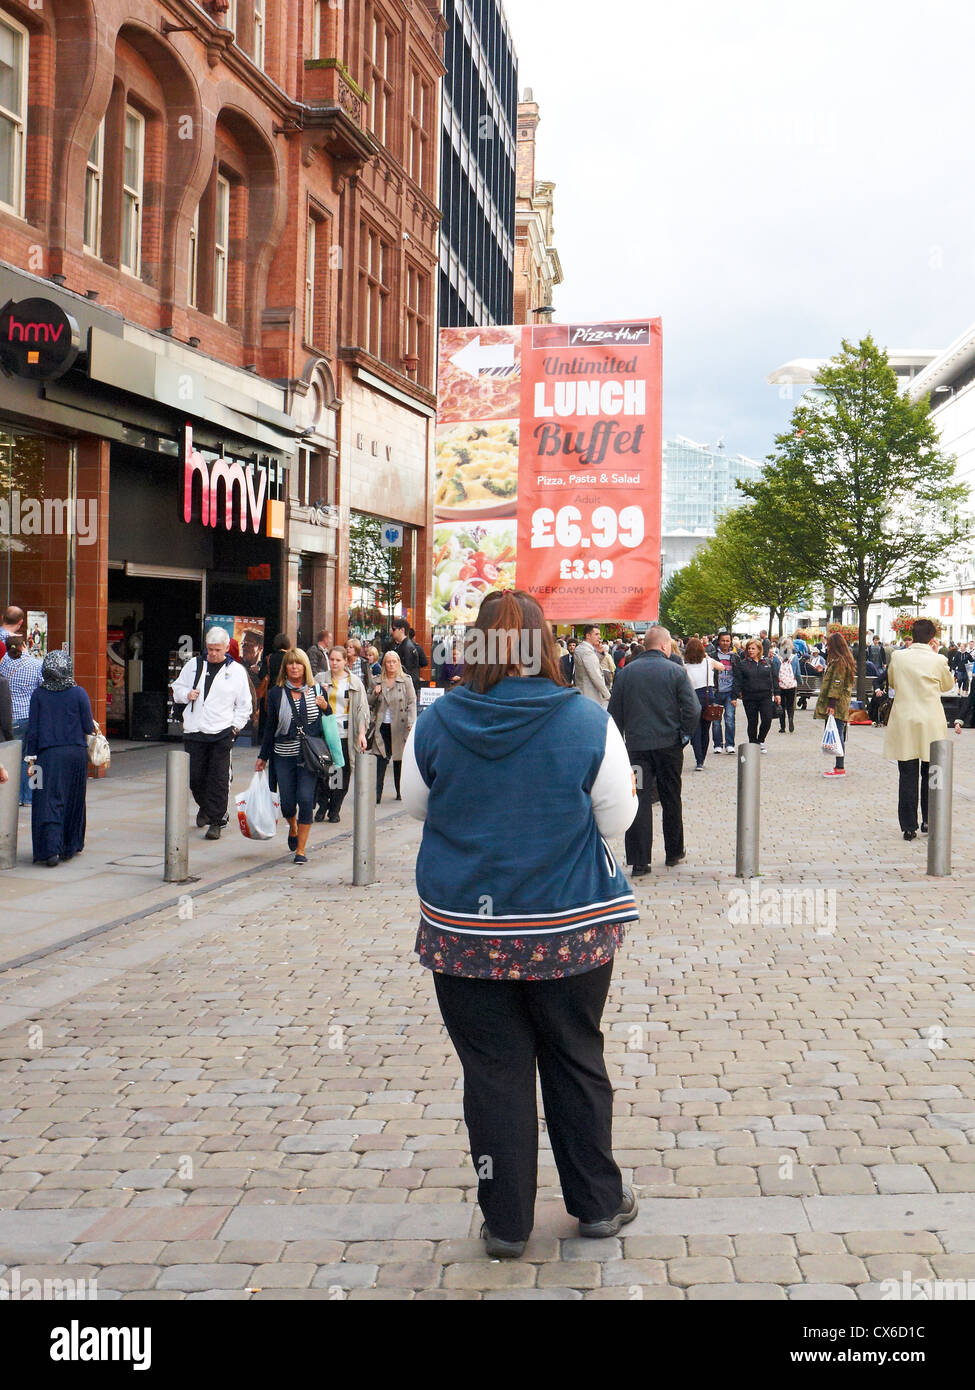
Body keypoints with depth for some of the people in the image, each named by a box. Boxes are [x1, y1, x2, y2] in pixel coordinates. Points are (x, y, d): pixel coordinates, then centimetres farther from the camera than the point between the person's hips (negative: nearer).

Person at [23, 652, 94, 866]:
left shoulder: (38, 695, -3)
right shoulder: (78, 693, -5)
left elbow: (33, 730, -2)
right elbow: (88, 727, -5)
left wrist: (31, 759, 3)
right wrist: (91, 727, 19)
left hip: (49, 754, -1)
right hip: (76, 752, 1)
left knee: (49, 802, -1)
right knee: (72, 801, 15)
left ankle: (51, 849, -13)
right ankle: (70, 846, 25)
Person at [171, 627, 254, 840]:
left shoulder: (236, 671, 4)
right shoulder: (194, 665, 10)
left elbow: (244, 705, 8)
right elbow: (177, 688, 20)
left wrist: (235, 727, -2)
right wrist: (187, 694, -2)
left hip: (222, 734, -2)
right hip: (194, 732, 2)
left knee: (219, 779, -4)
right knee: (195, 777, 5)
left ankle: (216, 821, 2)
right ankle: (205, 807, 33)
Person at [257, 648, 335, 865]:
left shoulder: (316, 691, 6)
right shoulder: (276, 693, 5)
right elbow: (270, 727, 10)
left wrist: (325, 707, -7)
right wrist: (263, 756, 11)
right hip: (284, 756, 1)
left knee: (305, 799, -12)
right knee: (287, 803, 3)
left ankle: (301, 848, 1)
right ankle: (293, 828, 38)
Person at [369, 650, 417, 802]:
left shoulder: (406, 680, 2)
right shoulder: (378, 682, 12)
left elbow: (412, 702, -3)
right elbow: (370, 703, 17)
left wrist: (411, 723, -14)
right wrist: (375, 693, -4)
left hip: (399, 726, -2)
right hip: (382, 726, 2)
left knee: (399, 760, 6)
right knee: (381, 760, -6)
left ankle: (400, 792, 17)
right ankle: (377, 793, -7)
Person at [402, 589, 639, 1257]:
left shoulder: (436, 723, -7)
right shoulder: (589, 722, -11)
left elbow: (416, 805, 8)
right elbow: (617, 818, -2)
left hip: (465, 931, 1)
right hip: (569, 928, 0)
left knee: (493, 1071, 10)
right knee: (576, 1062, 15)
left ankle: (507, 1223, 19)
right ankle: (599, 1203, 29)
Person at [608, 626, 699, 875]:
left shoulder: (625, 672, 2)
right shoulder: (676, 672, -5)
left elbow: (614, 712, 5)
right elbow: (693, 709, -11)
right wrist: (683, 735, 4)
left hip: (636, 745, 1)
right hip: (669, 744, -1)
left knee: (639, 801, -1)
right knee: (671, 801, 14)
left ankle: (639, 861, -6)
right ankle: (674, 853, 25)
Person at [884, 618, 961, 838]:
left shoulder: (897, 657, -5)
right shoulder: (938, 661, -9)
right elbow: (947, 685, 10)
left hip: (904, 724, 1)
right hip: (931, 724, -1)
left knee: (907, 777, 4)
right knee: (930, 775, 14)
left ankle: (909, 826, 5)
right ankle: (929, 820, 22)